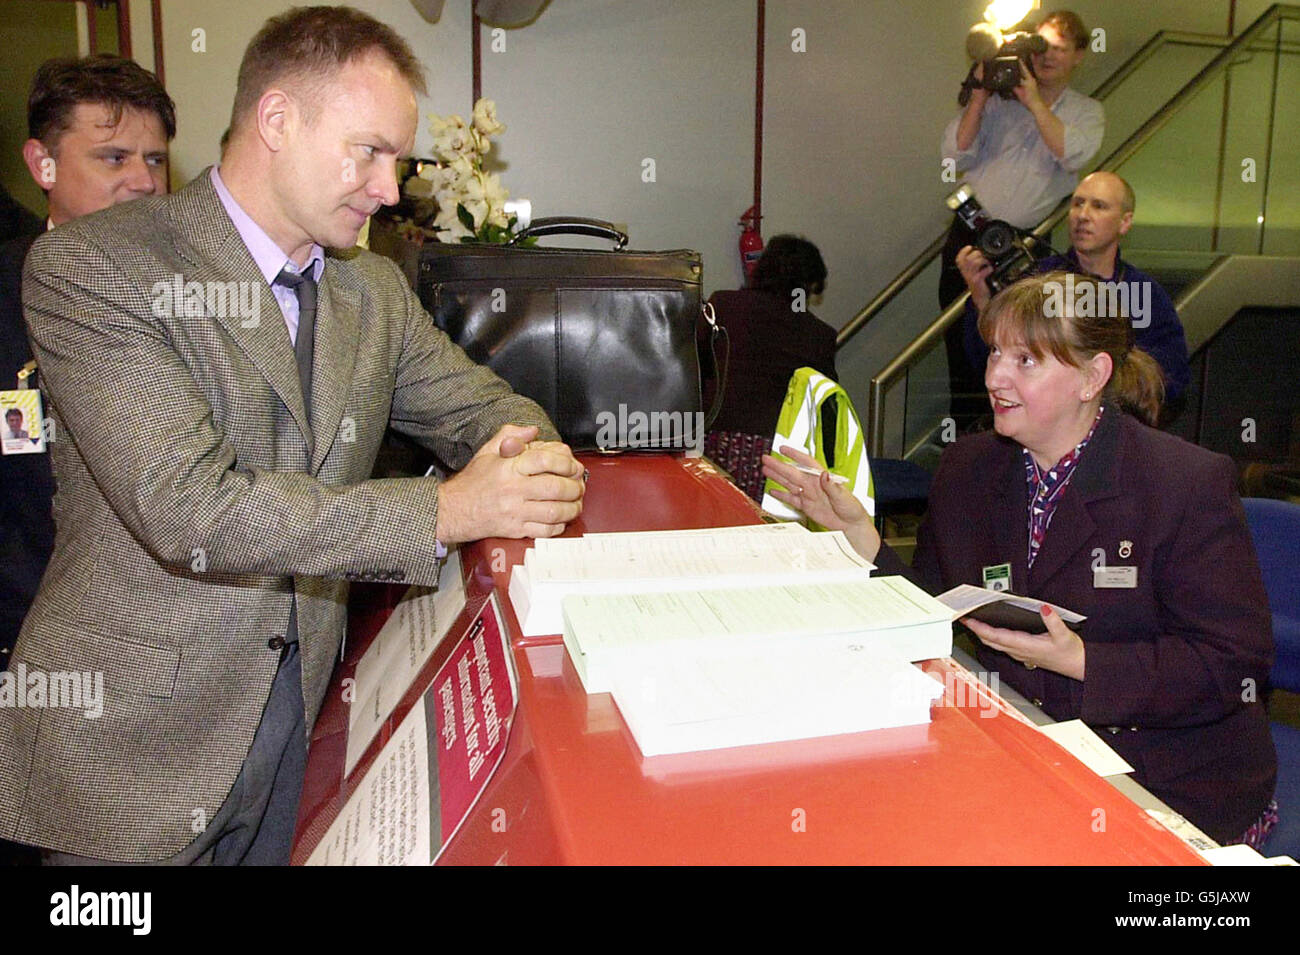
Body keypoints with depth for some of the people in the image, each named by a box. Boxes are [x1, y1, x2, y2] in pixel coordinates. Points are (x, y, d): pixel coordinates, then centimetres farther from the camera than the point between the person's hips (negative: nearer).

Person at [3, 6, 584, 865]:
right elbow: (187, 506, -24)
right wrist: (443, 513, -27)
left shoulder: (376, 288, 6)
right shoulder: (90, 265, -14)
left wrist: (528, 453, -14)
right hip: (132, 745, -4)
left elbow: (481, 405, 12)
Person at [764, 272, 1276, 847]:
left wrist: (1081, 662, -24)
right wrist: (857, 531, -10)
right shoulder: (967, 470, 3)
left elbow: (1236, 664, -14)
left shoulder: (1194, 483, -13)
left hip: (1171, 788, -4)